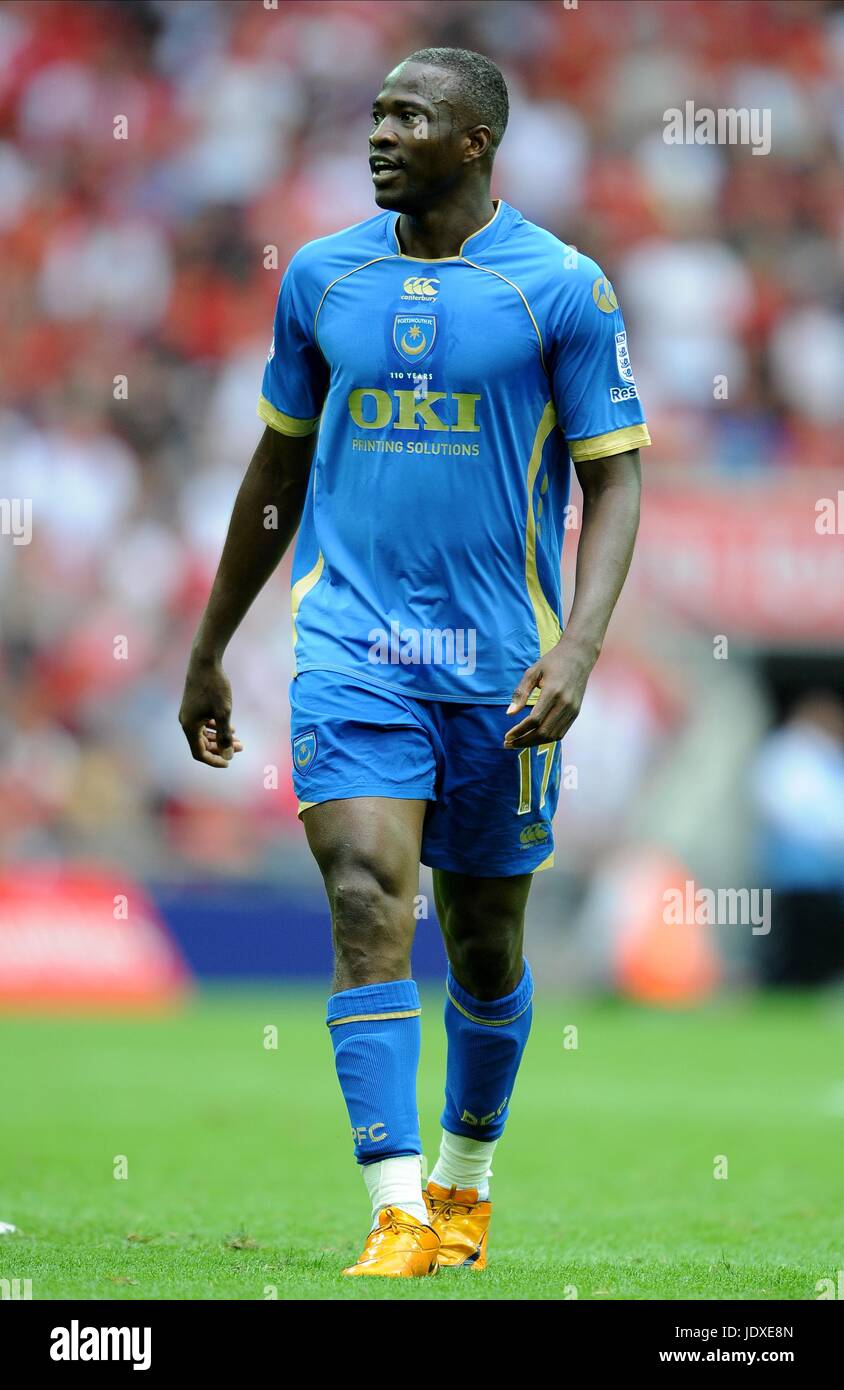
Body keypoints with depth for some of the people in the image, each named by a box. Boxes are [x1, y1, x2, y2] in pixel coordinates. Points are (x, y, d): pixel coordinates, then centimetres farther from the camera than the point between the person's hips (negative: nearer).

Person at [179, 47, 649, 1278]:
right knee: (368, 905, -17)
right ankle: (397, 1217, -19)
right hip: (351, 652, 1)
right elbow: (279, 471, 17)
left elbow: (615, 483, -4)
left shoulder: (562, 289, -4)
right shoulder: (323, 278, 6)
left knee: (485, 943, 11)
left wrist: (578, 648, -19)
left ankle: (466, 1178, 35)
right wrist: (209, 652, 21)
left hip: (499, 662, -1)